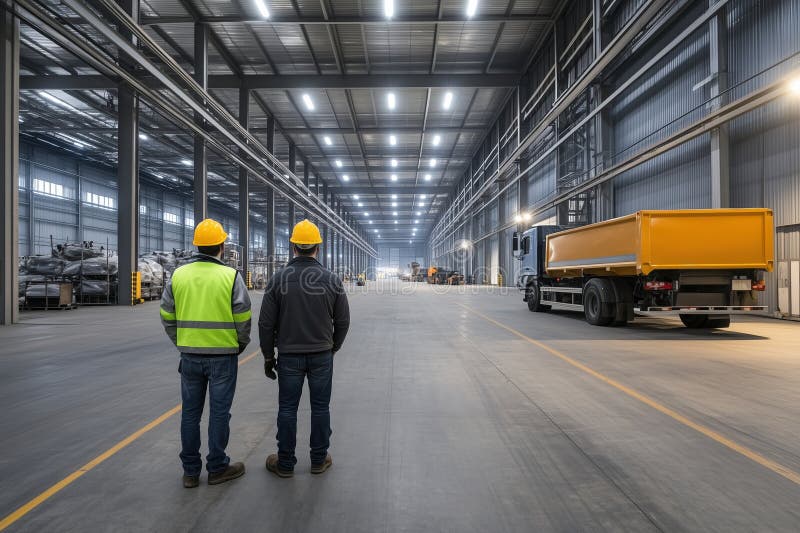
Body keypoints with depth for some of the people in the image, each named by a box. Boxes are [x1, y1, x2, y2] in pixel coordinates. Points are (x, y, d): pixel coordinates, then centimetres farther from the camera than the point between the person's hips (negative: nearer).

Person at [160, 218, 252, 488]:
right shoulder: (231, 276, -10)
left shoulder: (178, 275, 0)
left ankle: (190, 471, 26)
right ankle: (217, 468, 21)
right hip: (223, 355, -3)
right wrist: (241, 344, 7)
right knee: (219, 412, 9)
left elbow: (167, 316, 5)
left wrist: (181, 343, 16)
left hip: (189, 355, 4)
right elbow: (243, 318, -10)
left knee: (190, 412, 15)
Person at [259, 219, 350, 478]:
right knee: (320, 407, 12)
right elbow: (343, 321, 1)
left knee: (287, 408, 11)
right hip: (322, 355, 1)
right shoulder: (332, 280, -5)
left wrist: (268, 355, 7)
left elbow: (266, 324, -5)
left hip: (289, 355, 0)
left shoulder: (278, 279, -7)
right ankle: (319, 460, 24)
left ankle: (285, 463, 23)